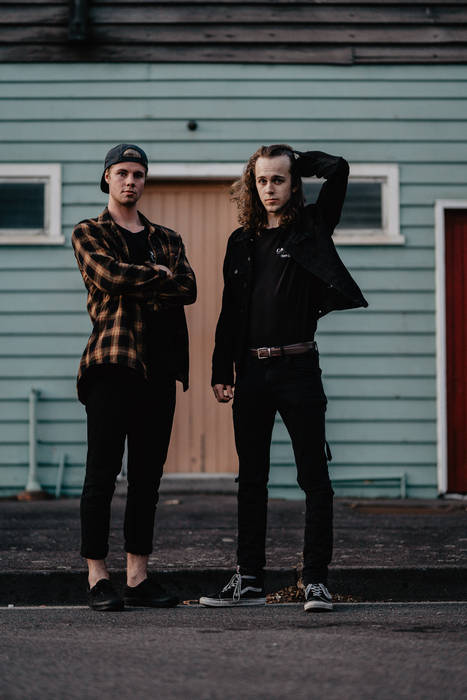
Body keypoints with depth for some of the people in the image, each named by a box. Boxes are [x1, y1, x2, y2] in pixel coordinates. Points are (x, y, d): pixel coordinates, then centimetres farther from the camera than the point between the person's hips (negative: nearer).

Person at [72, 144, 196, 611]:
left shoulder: (166, 239, 18)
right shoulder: (88, 234, 7)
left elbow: (188, 289, 1)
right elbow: (109, 275, -13)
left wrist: (136, 286, -10)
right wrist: (159, 275, -3)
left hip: (159, 366, 5)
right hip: (111, 362, -5)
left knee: (148, 476, 5)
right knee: (102, 473, -7)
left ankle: (138, 577, 9)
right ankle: (98, 578, -4)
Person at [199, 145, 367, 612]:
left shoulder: (311, 227, 3)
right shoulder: (241, 242, 13)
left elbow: (338, 171, -10)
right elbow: (230, 311, 14)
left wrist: (297, 161, 6)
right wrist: (221, 372, 8)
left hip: (298, 367, -4)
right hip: (252, 372, 4)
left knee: (313, 476, -3)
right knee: (251, 478, 8)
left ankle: (316, 579, 0)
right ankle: (249, 581, 14)